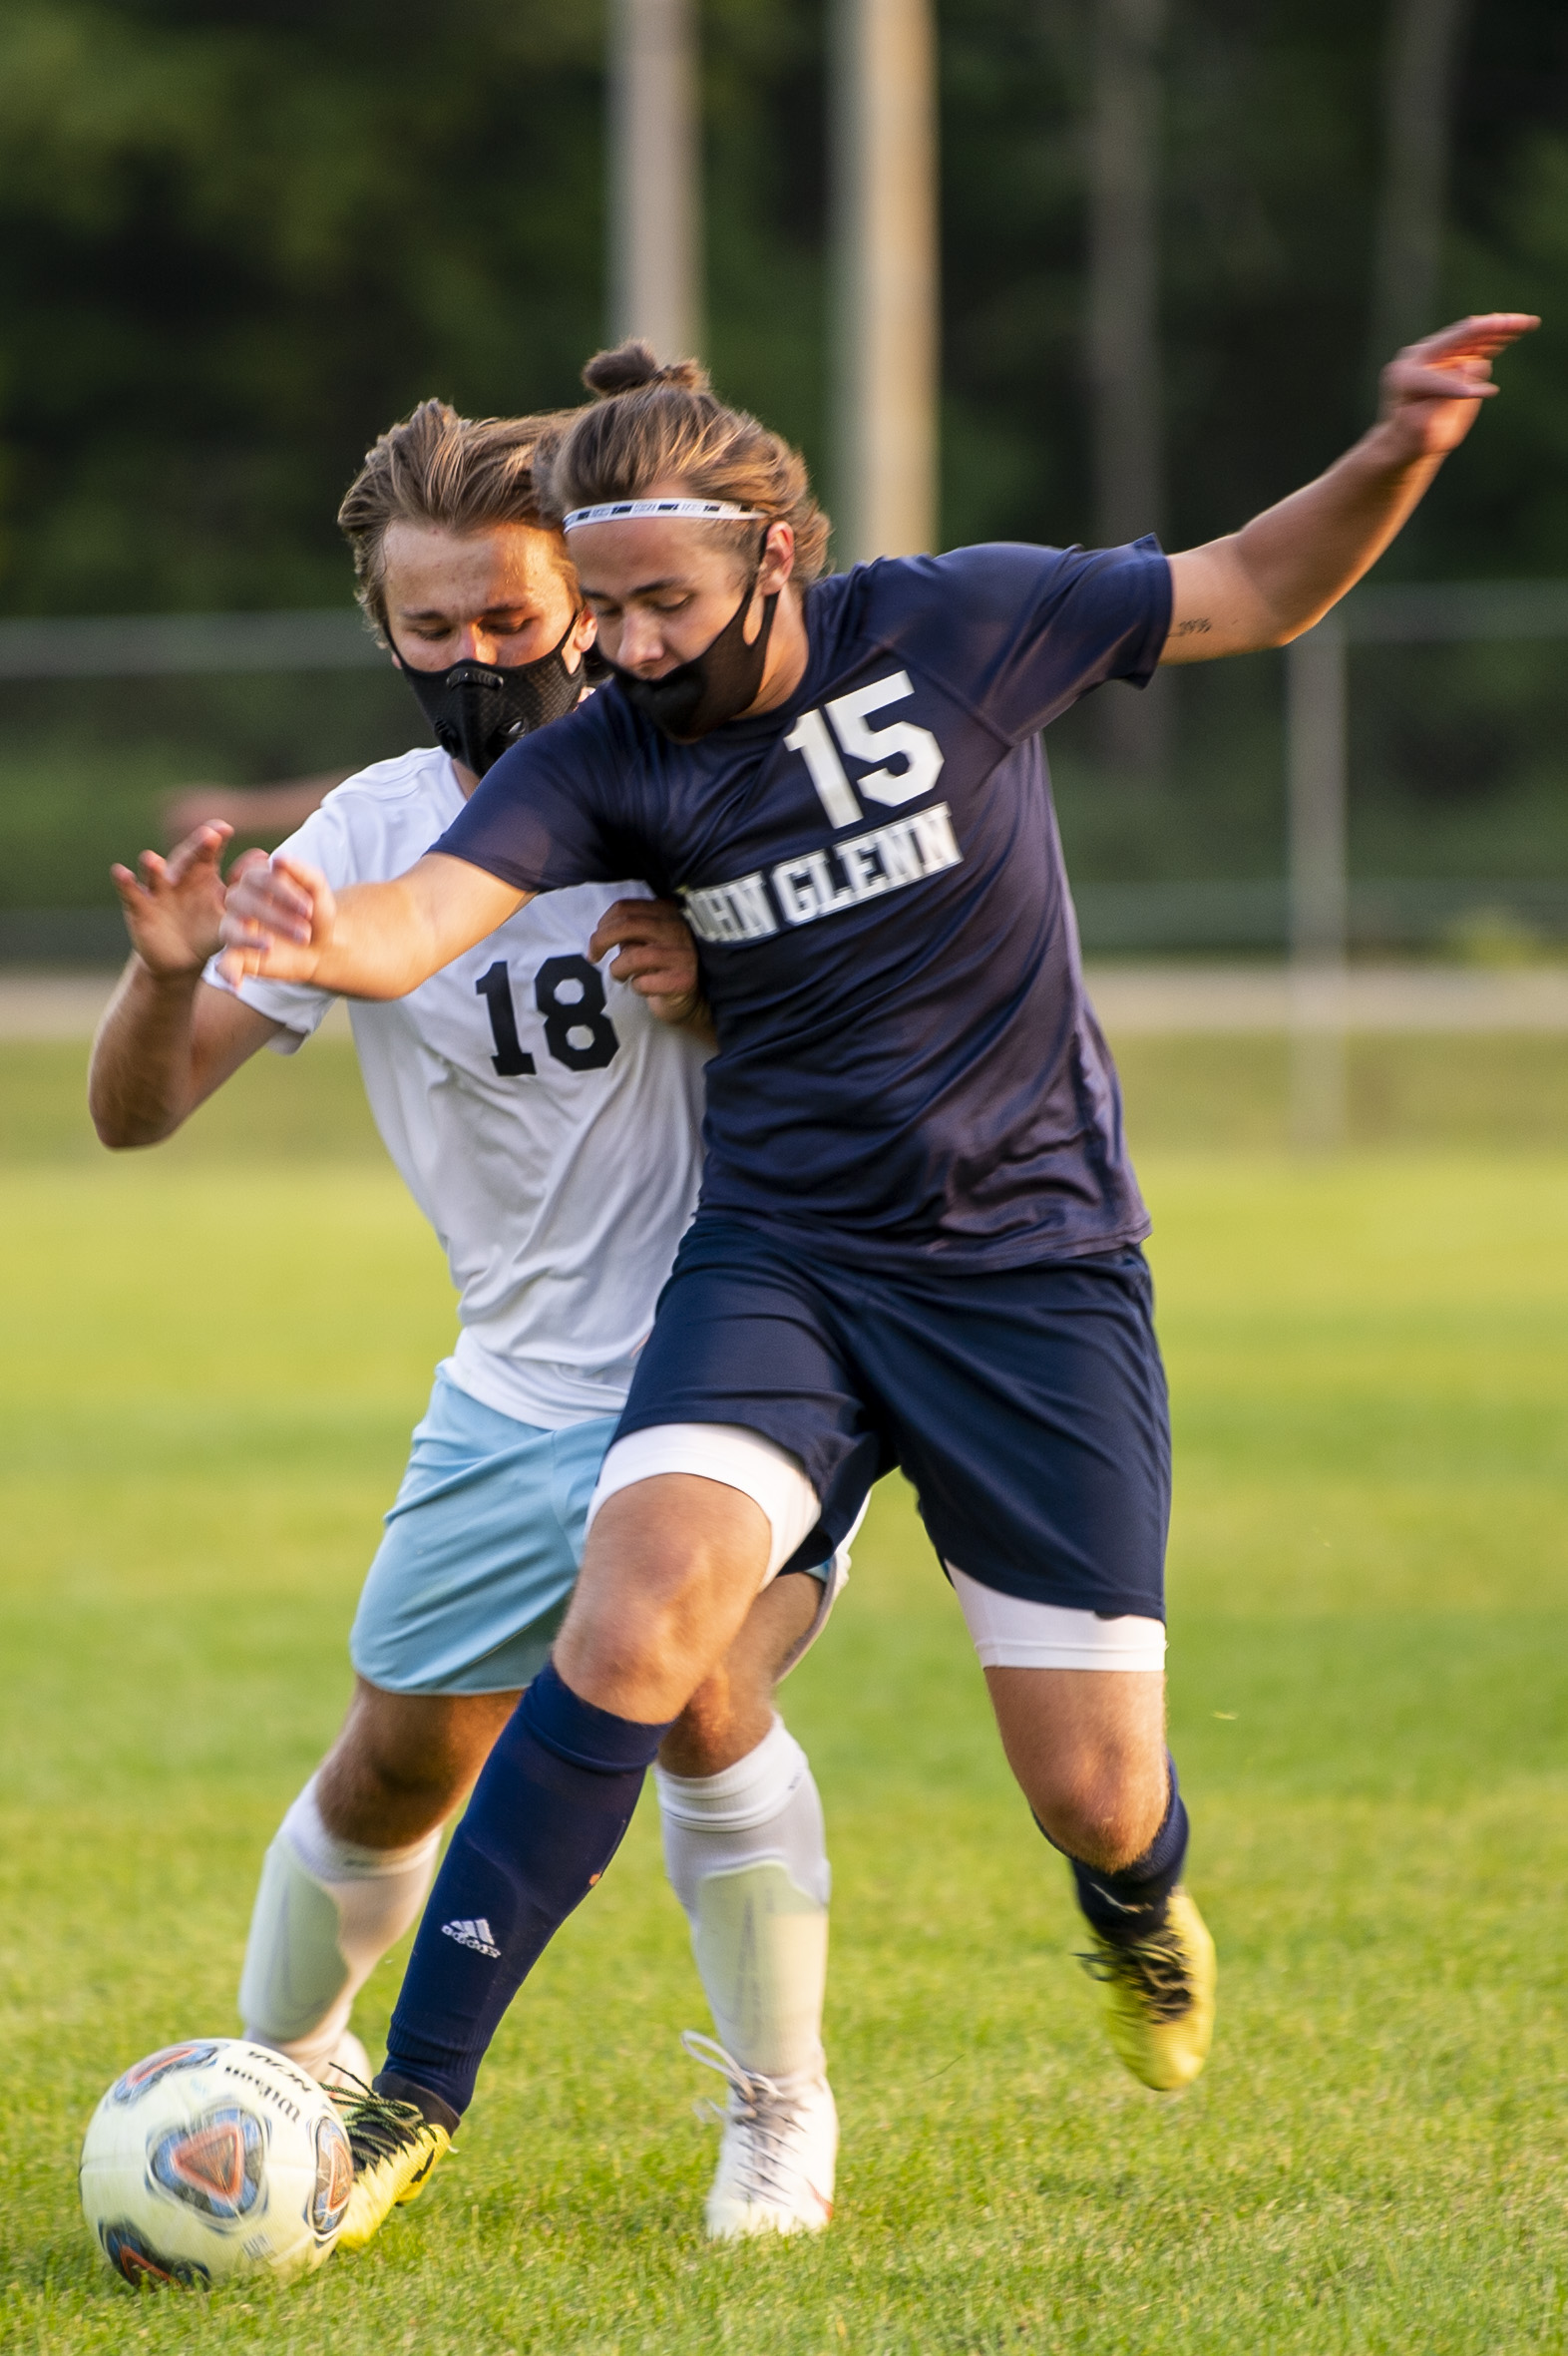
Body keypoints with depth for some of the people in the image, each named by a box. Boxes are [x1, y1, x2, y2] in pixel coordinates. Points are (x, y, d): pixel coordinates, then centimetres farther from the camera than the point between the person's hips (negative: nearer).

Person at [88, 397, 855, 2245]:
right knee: (397, 1763, 7)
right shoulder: (369, 837, -4)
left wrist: (720, 996, -21)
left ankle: (779, 2112, -1)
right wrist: (167, 972, -26)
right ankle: (285, 2068, 36)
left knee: (701, 1696, -24)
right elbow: (137, 1112, -4)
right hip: (521, 1387, 3)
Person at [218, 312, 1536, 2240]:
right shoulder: (606, 759, -7)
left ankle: (1142, 1916, 39)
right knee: (634, 1623, -26)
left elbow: (1260, 592, 2)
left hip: (1034, 1266, 0)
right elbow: (428, 914, -24)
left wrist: (1398, 458, -17)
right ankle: (413, 2101, -17)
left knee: (1093, 1795, -1)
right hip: (778, 1264, 1)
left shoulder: (958, 627, -8)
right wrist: (326, 936, -48)